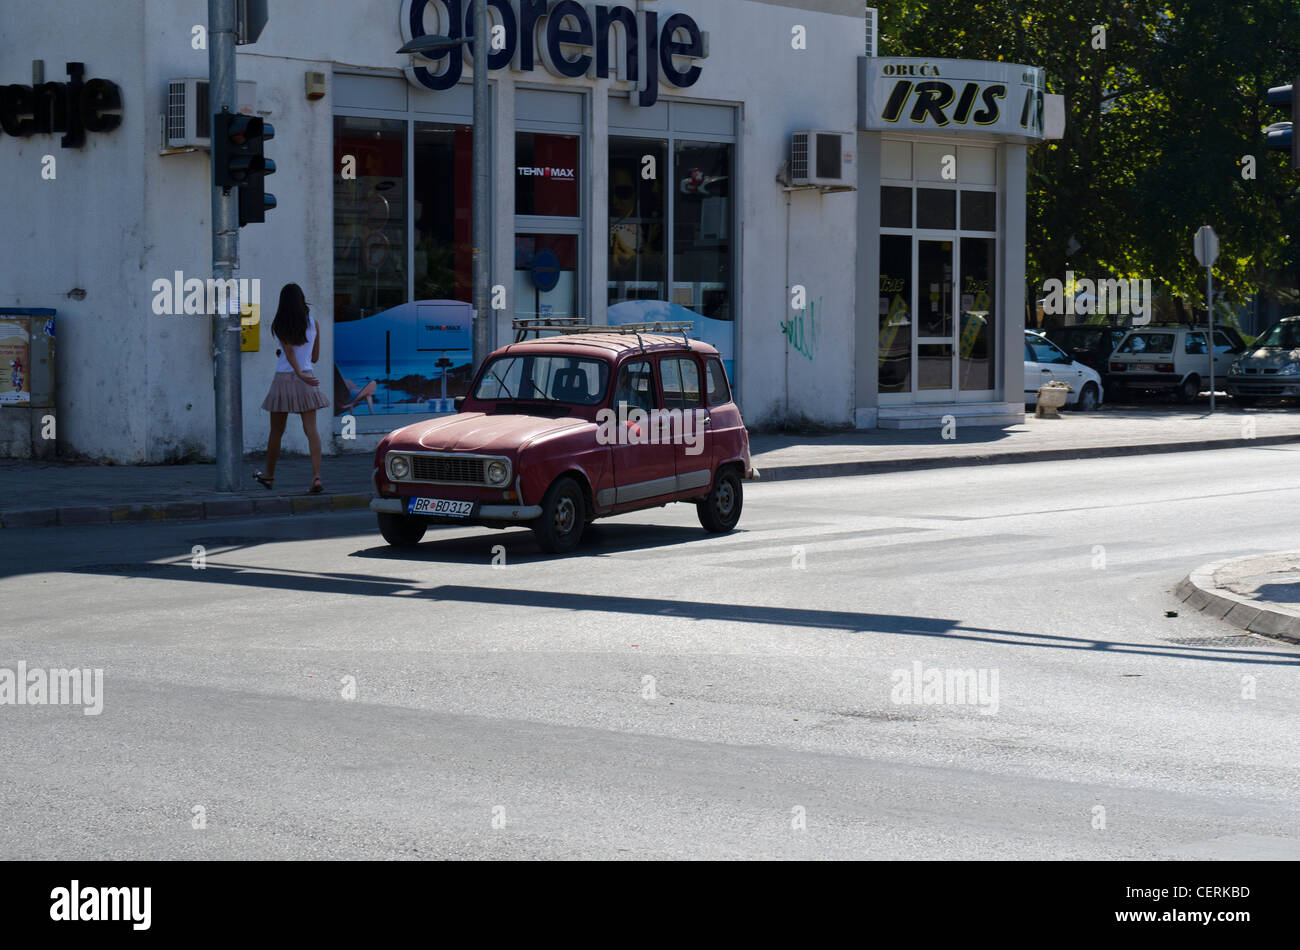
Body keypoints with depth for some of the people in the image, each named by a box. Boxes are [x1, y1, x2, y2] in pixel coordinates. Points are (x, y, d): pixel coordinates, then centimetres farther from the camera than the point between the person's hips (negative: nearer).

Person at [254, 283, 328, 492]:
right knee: (311, 429, -6)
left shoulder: (280, 326, -3)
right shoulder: (313, 324, 4)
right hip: (306, 379, 1)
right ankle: (316, 476, -20)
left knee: (276, 431, 12)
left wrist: (300, 373, -22)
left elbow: (288, 351, -15)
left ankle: (269, 475, 28)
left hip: (284, 379, -1)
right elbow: (315, 357, 11)